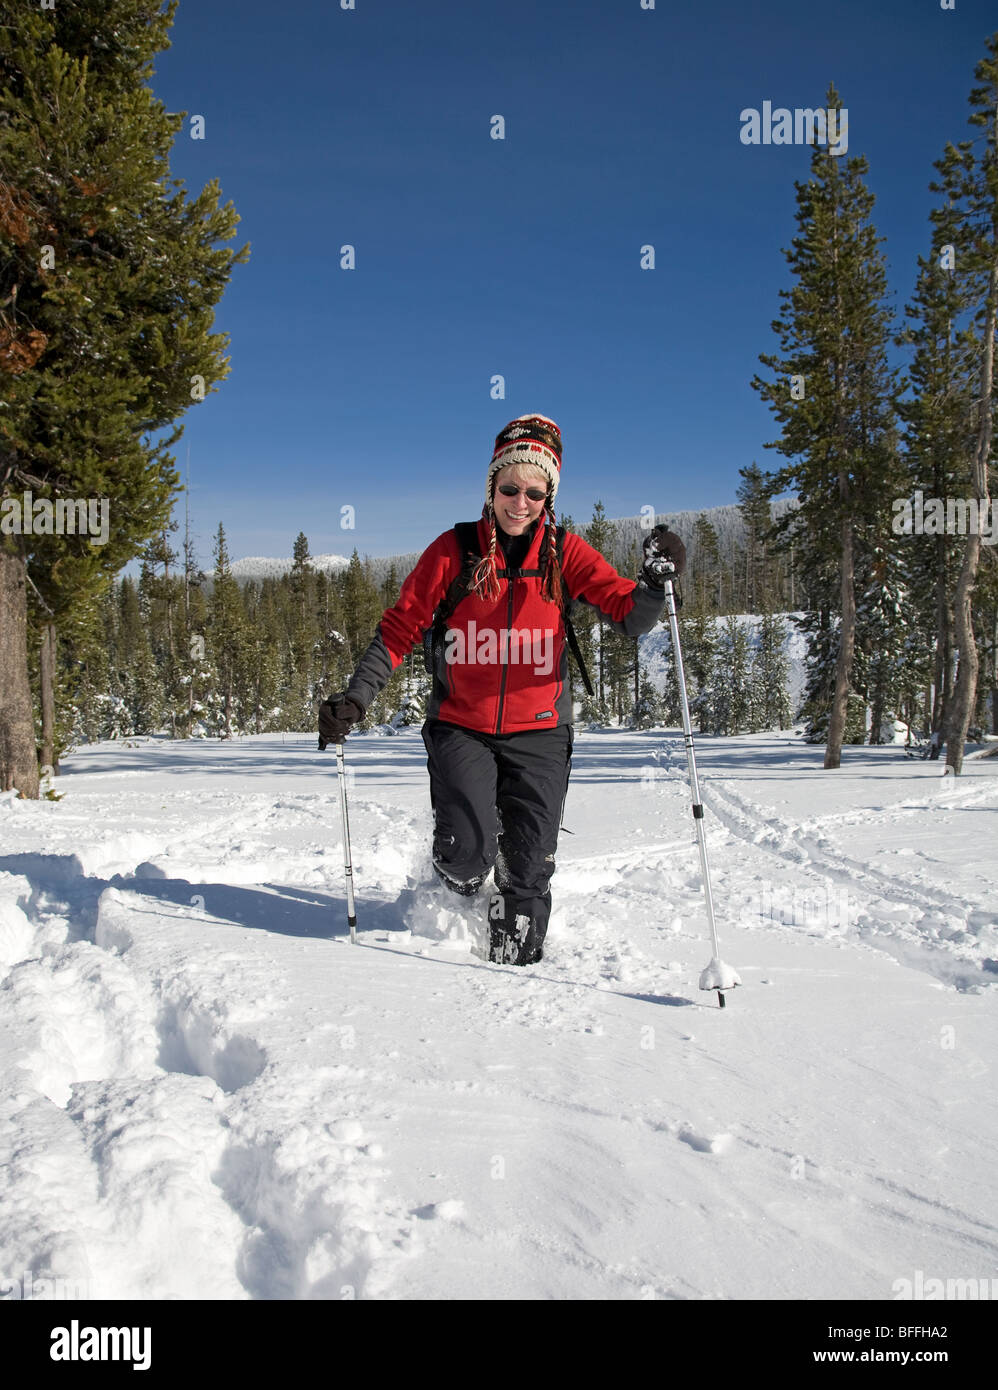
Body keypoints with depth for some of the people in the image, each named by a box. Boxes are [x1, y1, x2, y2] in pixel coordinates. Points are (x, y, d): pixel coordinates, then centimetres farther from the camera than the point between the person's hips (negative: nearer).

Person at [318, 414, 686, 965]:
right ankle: (454, 897, 20)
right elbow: (400, 628, -1)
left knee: (528, 868, 0)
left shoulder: (565, 553, 0)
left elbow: (629, 616, -8)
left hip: (537, 733, 1)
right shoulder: (453, 551, -2)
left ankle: (515, 963, 25)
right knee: (468, 851, -17)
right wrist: (356, 697, -11)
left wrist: (654, 579, -28)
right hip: (460, 727, -1)